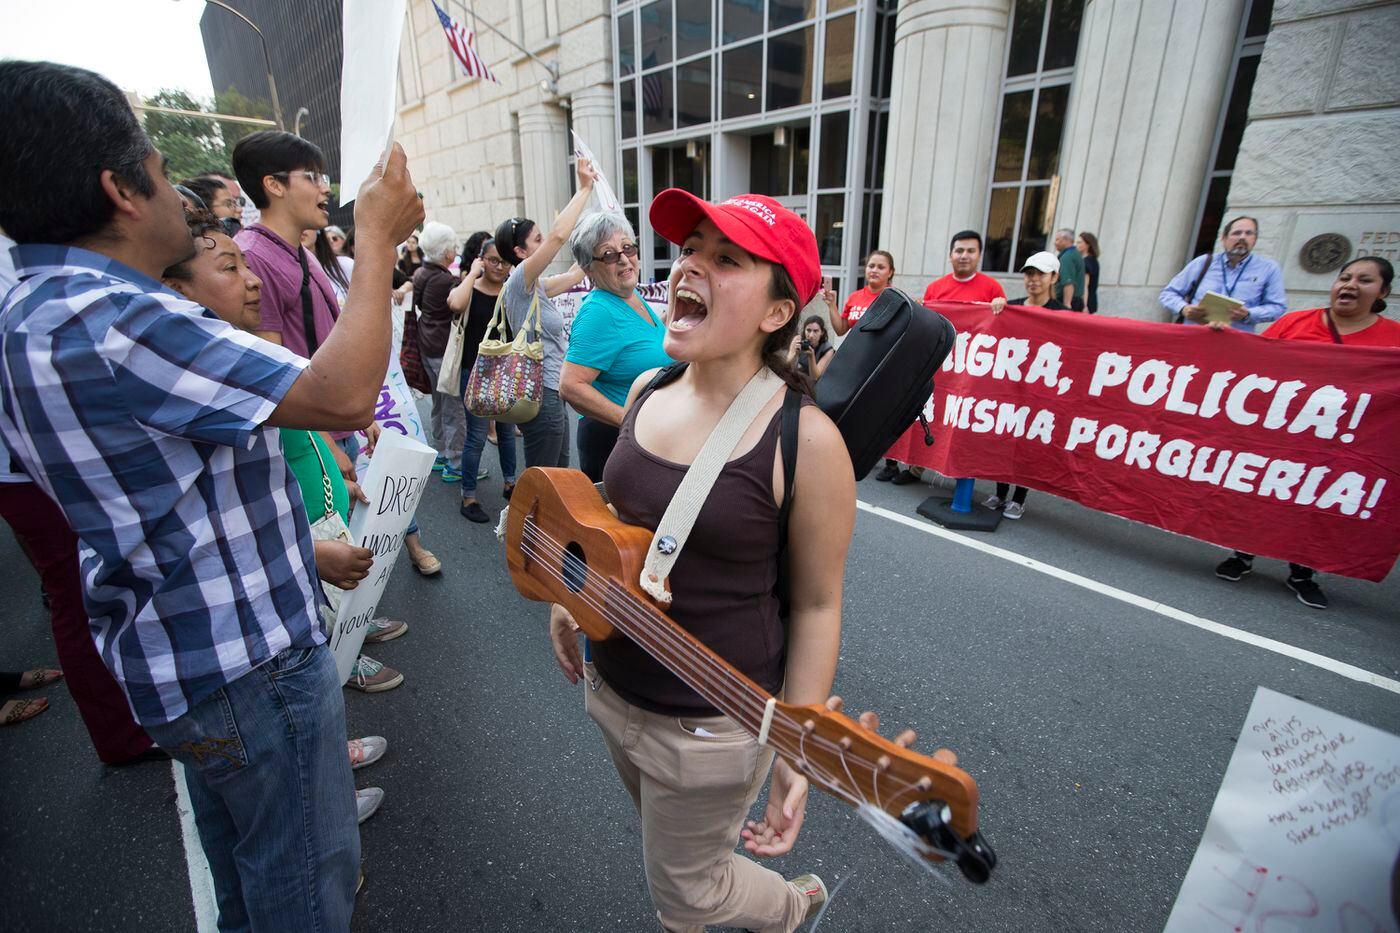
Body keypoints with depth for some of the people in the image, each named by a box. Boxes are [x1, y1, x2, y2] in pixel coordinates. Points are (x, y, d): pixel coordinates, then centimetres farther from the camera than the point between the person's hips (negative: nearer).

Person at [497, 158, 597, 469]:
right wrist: (584, 188, -15)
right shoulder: (519, 280, -11)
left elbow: (576, 273, 24)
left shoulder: (537, 286, 13)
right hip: (541, 396, -10)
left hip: (551, 393, 10)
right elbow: (558, 234, -23)